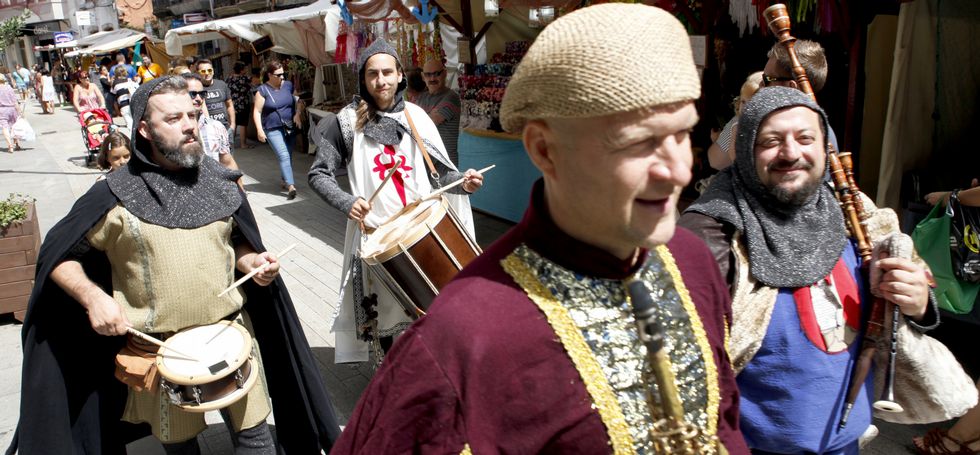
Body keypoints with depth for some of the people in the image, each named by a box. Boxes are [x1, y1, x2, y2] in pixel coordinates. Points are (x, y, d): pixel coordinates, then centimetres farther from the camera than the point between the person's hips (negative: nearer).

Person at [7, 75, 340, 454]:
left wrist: (252, 261, -7)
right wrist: (92, 296, -19)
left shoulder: (219, 183, 1)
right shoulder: (116, 195, -9)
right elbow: (56, 255, -2)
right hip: (160, 348, -2)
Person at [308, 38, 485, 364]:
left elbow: (438, 171, 7)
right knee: (385, 310, 9)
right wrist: (347, 203, -17)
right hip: (374, 232, -1)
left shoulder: (415, 116, 5)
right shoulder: (347, 121, -2)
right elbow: (319, 174, 0)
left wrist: (461, 181, -13)